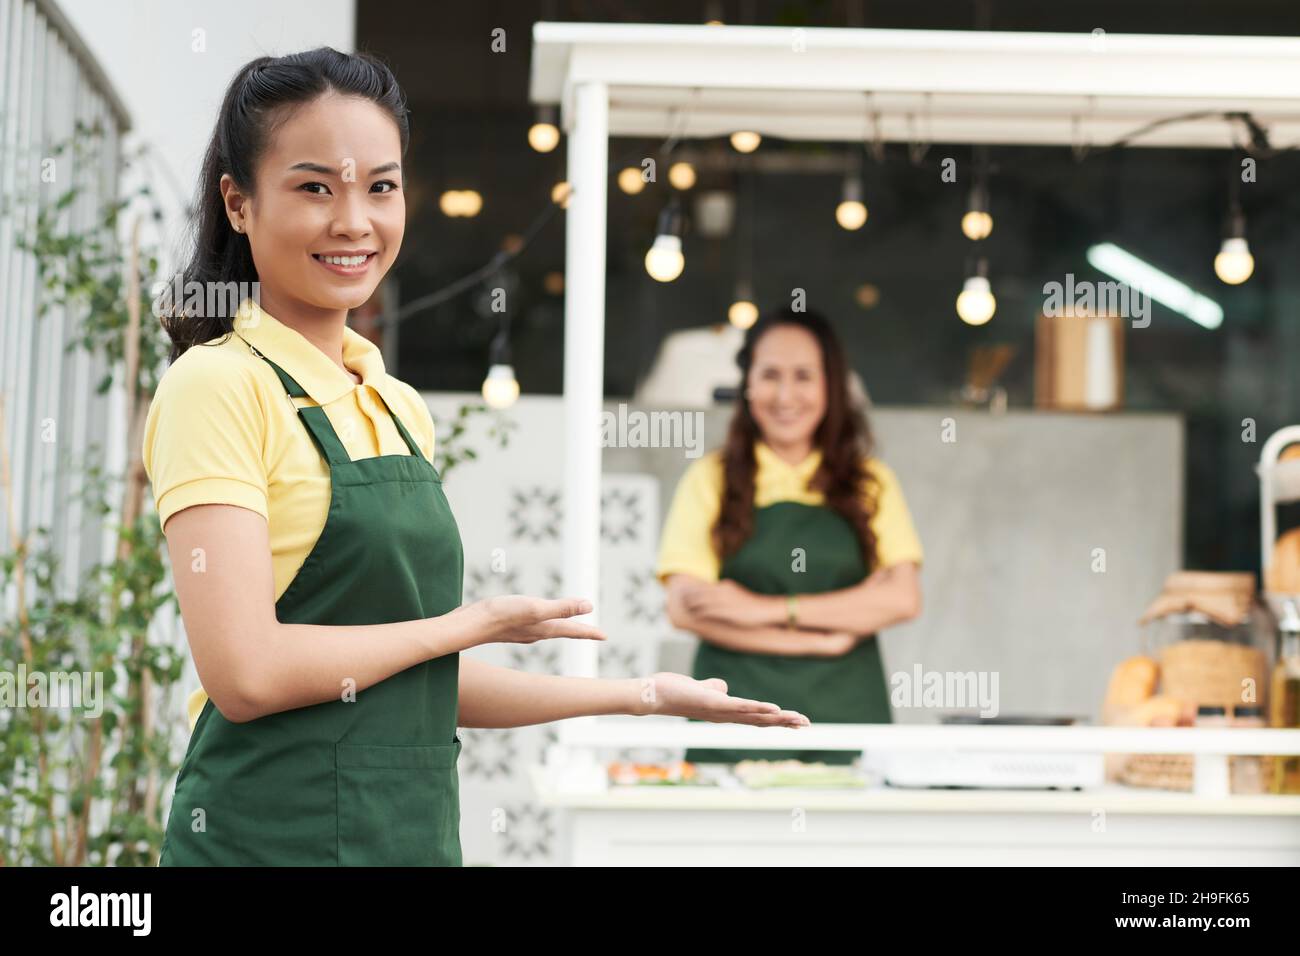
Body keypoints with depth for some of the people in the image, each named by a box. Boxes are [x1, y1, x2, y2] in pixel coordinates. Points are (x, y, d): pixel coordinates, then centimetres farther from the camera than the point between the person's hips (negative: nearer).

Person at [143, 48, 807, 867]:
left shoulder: (402, 409, 11)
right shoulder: (219, 386, -10)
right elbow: (247, 670, -19)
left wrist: (645, 695, 17)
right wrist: (473, 623, -8)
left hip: (416, 830, 7)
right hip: (273, 835, -6)